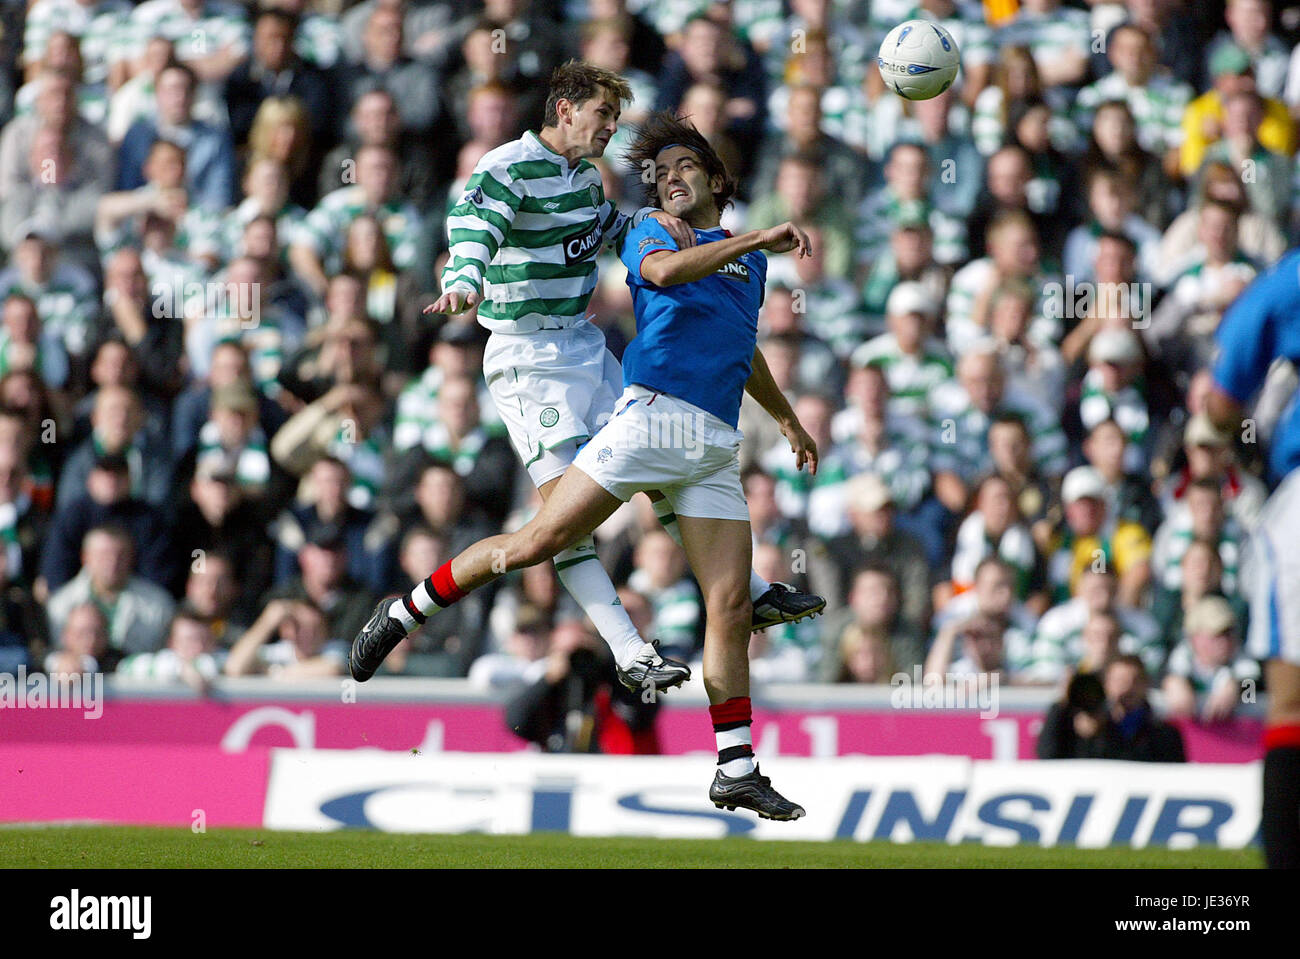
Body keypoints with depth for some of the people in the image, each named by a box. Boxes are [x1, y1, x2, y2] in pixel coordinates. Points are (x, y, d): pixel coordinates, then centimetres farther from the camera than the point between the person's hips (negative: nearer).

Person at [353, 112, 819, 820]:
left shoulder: (748, 262, 24)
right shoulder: (647, 234, 8)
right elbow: (665, 270, -19)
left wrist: (788, 419, 50)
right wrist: (756, 240, -22)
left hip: (717, 449, 4)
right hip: (652, 412, -4)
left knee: (731, 607, -3)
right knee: (538, 540, -10)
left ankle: (736, 770, 1)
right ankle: (403, 614, 7)